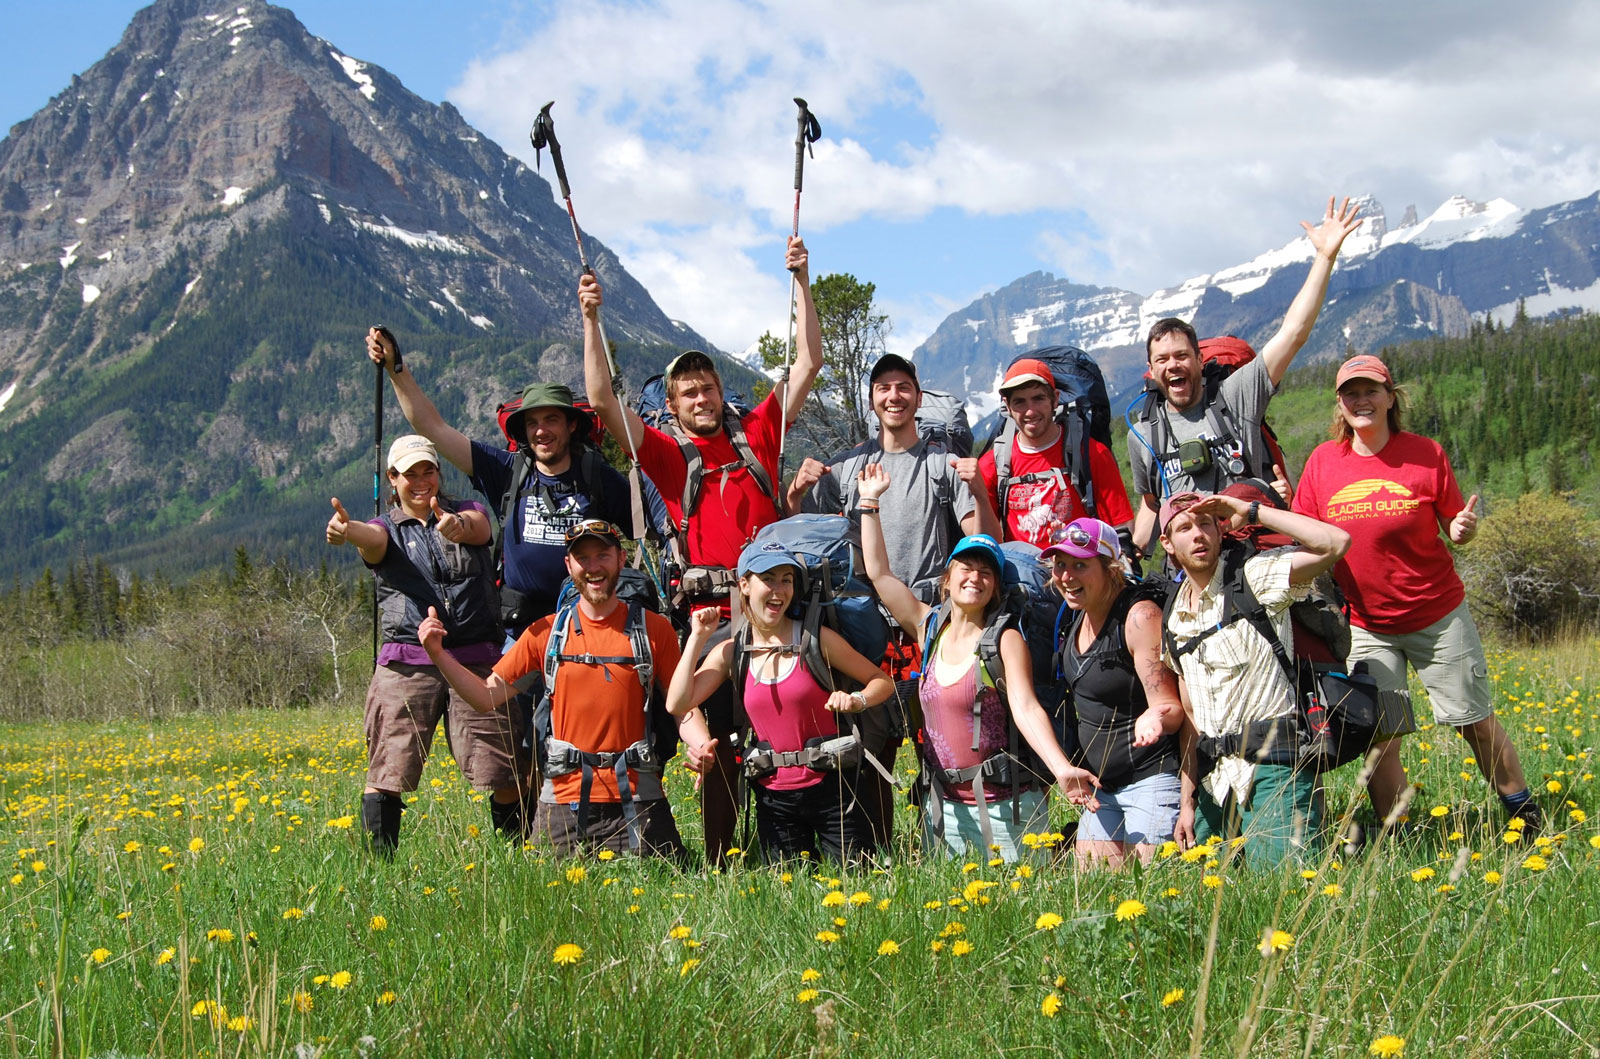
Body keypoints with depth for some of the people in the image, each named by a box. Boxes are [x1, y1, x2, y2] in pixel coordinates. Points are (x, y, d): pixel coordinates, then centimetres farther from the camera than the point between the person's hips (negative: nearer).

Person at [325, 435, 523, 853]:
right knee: (387, 770, -8)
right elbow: (372, 538, -15)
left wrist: (458, 527, -39)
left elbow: (476, 527, -13)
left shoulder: (469, 512, 13)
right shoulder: (387, 529, 11)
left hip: (477, 659, 0)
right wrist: (345, 530, -41)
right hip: (408, 664, 0)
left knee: (505, 773, -1)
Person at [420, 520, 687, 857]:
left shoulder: (653, 628, 4)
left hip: (636, 800, -1)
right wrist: (438, 653, -4)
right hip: (562, 800, 1)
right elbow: (488, 696, 8)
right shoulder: (547, 632, 7)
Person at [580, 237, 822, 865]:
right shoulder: (669, 453, 8)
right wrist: (591, 322, -7)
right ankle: (719, 859, 8)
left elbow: (808, 365, 12)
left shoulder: (757, 432, 13)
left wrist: (802, 285, 6)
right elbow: (602, 401, -1)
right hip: (708, 609, -1)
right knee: (717, 737, 2)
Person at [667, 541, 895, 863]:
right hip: (773, 795, 3)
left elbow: (882, 681, 3)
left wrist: (857, 700, -18)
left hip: (831, 785, -2)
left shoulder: (817, 640, -4)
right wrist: (697, 638, -4)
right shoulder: (731, 653, 4)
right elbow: (678, 704, -6)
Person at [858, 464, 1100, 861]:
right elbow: (878, 574, 10)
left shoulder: (1006, 639, -6)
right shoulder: (929, 628, 8)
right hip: (943, 803, 4)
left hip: (1003, 803, -4)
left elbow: (1027, 710, -16)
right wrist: (869, 503, 10)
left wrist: (1062, 769, -31)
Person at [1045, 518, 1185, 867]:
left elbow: (1173, 708, -17)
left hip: (1151, 782, -8)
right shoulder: (1082, 613, 6)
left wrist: (1156, 718, -38)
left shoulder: (1139, 615, -18)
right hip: (1101, 786, 8)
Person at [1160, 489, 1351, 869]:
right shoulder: (1174, 619, 14)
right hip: (1216, 780, 7)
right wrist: (1188, 798, 7)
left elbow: (1336, 542, -21)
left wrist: (1251, 512, -11)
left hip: (1272, 768, -7)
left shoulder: (1254, 577, -4)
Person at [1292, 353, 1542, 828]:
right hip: (1366, 624, 1)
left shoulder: (1425, 453, -7)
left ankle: (1527, 818, 21)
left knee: (1476, 722, 5)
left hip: (1438, 615, -1)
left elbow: (1454, 526, 1)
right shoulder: (1322, 461, -2)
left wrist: (1465, 528, -21)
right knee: (1380, 738, -2)